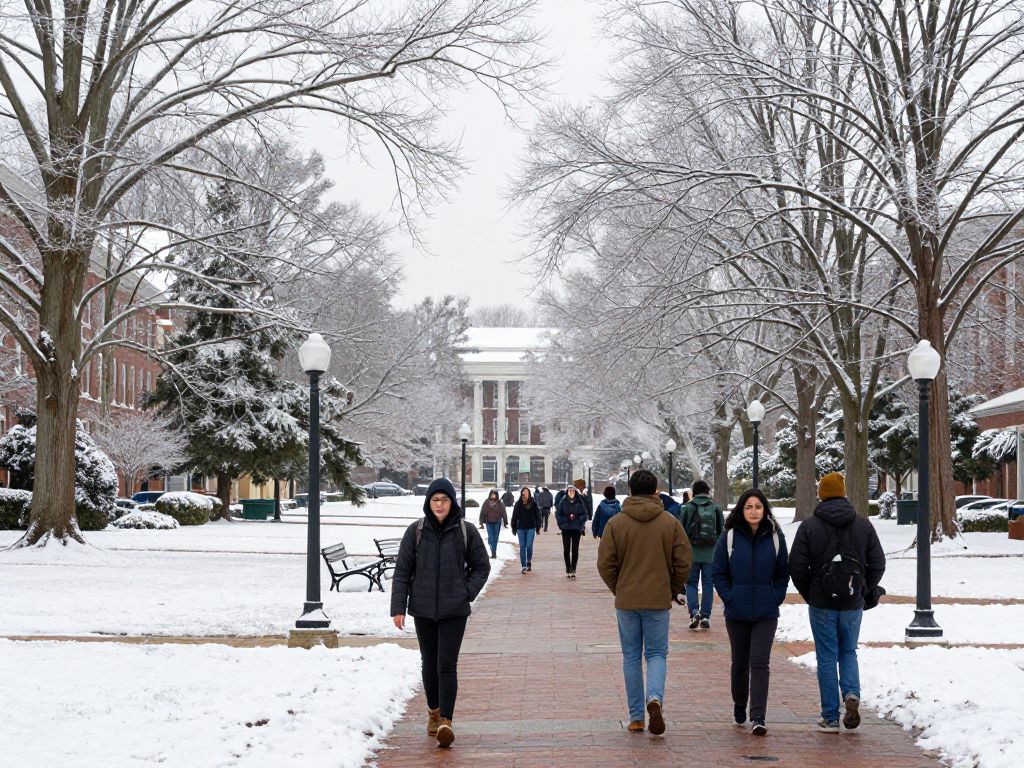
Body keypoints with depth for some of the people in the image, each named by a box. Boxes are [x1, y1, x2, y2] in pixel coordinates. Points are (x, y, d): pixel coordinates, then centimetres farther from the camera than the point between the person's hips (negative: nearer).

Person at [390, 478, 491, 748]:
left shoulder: (466, 531, -2)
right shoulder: (416, 531, -1)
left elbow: (481, 566, 9)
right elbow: (402, 571, 2)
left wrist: (467, 593, -3)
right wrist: (398, 607, -3)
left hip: (454, 611, -2)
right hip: (423, 610, 2)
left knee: (447, 666, -11)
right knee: (429, 664, 12)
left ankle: (446, 721, -12)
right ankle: (434, 711, 31)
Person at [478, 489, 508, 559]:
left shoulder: (499, 504, -4)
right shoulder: (486, 502, -3)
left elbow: (504, 513, 1)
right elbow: (482, 513, 2)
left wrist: (505, 523, 2)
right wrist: (481, 523, 0)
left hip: (497, 522, 0)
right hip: (489, 522, 0)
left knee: (495, 537, 7)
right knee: (490, 537, -10)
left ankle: (494, 551, 19)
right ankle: (493, 552, -13)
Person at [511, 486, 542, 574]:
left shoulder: (533, 503, -3)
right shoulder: (518, 504, 0)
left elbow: (538, 516, 3)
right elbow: (514, 517, 6)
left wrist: (538, 528, 2)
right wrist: (514, 528, 5)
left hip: (531, 528, -1)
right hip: (521, 528, 1)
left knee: (529, 546, -4)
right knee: (522, 547, 0)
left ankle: (529, 563, 18)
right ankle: (524, 566, 3)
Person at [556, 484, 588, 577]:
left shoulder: (579, 502, -2)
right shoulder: (563, 502, -1)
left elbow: (584, 514, 3)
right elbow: (557, 513, 4)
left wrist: (580, 522, -8)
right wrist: (561, 523, -4)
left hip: (576, 528, -1)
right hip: (566, 528, 1)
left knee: (575, 549, 1)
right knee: (566, 549, 3)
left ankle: (573, 569, 5)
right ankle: (568, 569, 11)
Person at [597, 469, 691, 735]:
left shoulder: (616, 523, -4)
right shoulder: (670, 523, -2)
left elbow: (605, 564, -4)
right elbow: (683, 563, -1)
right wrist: (672, 592, 12)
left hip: (626, 601, 0)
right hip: (659, 601, 0)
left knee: (631, 656, 10)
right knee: (657, 653, 10)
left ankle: (636, 718, 11)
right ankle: (655, 697, -17)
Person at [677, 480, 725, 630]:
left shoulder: (687, 507, -2)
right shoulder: (716, 508, 3)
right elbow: (722, 530, 7)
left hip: (692, 552, -1)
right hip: (711, 553, 1)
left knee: (691, 583, 8)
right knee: (708, 584, 8)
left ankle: (694, 611, -12)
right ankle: (705, 616, 4)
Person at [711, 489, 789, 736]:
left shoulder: (775, 537, 1)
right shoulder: (730, 537, -2)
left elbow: (782, 574, 9)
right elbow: (718, 572, 3)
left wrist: (776, 598, -2)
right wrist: (729, 598, -5)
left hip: (766, 613, -1)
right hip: (737, 613, 1)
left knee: (760, 663, -9)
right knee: (740, 663, 12)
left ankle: (758, 718, -13)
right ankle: (739, 707, 33)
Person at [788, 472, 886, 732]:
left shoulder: (809, 526, -6)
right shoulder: (863, 525, 1)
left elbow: (797, 567, -7)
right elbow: (878, 564, 2)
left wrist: (809, 594, 8)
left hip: (821, 604, -2)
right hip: (853, 604, 2)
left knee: (826, 658, 5)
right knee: (848, 652, 18)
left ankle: (830, 717, 6)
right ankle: (851, 693, -9)